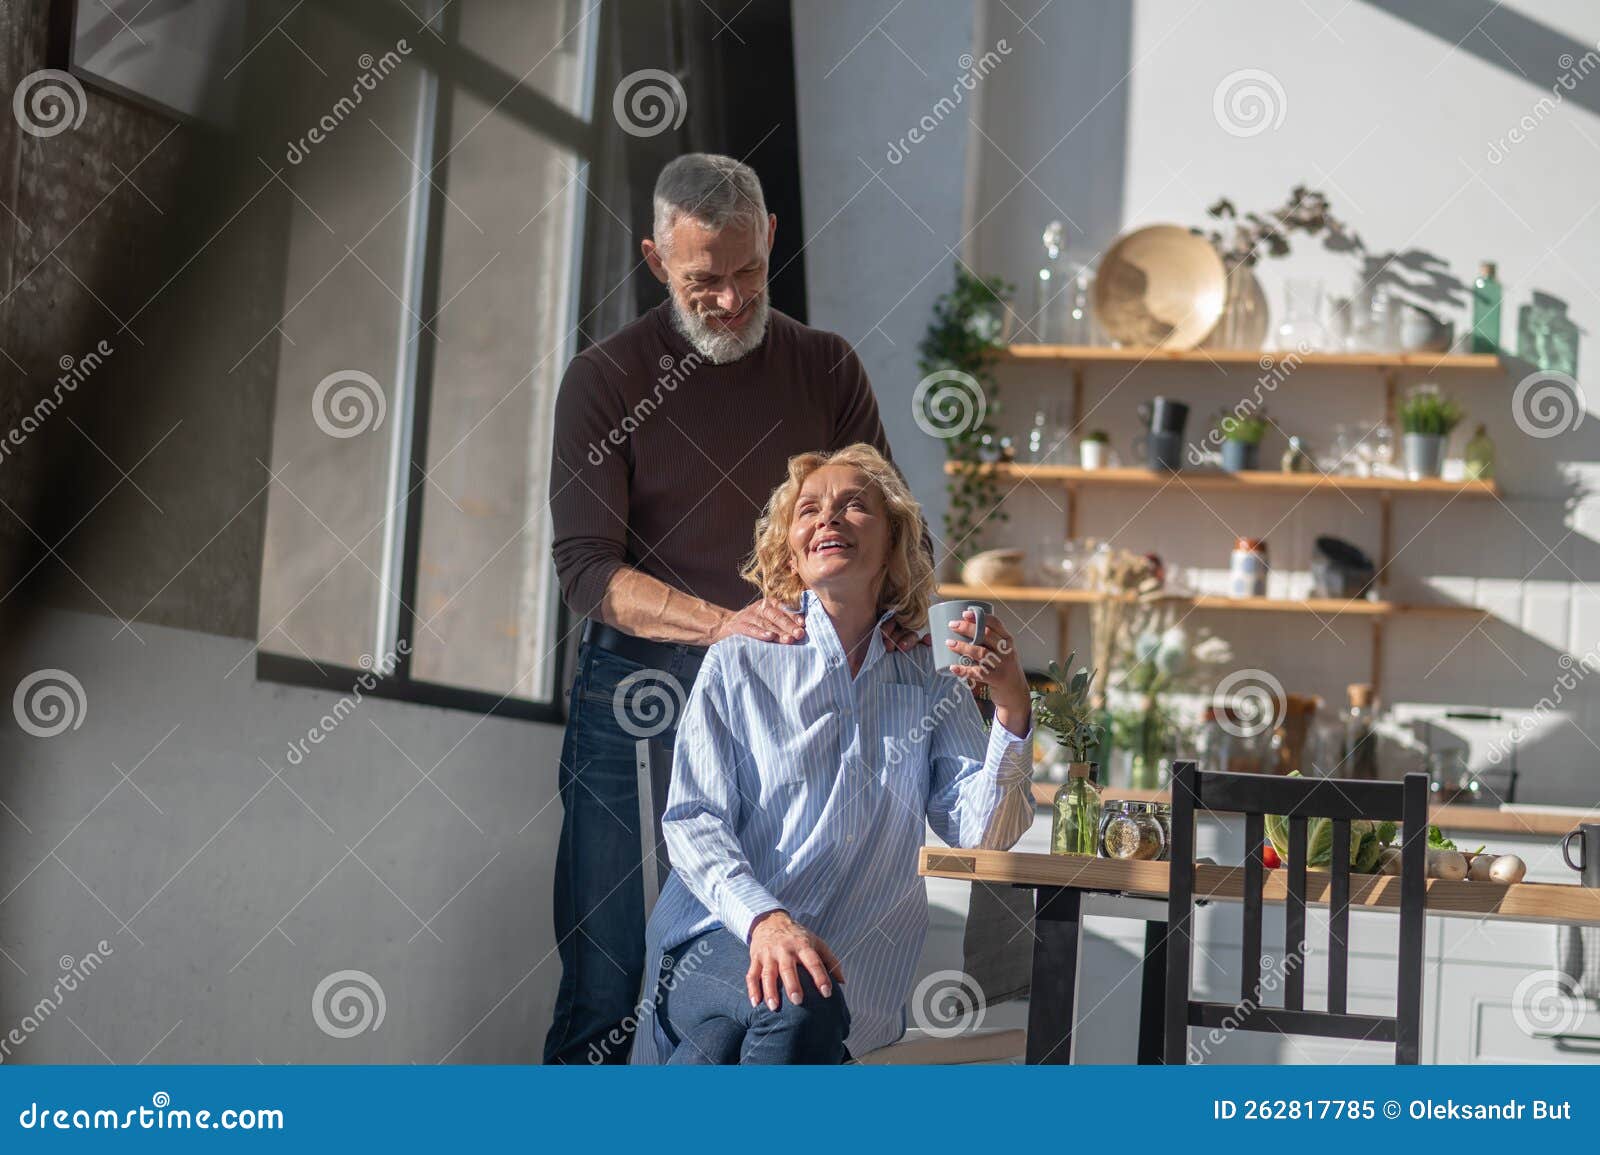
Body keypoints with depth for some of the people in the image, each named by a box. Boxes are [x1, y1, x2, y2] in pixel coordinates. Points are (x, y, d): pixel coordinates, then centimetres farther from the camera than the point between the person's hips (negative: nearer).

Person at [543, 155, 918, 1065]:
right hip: (636, 701, -2)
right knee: (601, 980, -2)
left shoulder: (827, 369, 9)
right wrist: (723, 623, -24)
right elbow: (586, 568, -8)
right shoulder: (607, 380, 1)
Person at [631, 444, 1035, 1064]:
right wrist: (764, 919, -20)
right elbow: (693, 823, 0)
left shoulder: (932, 685, 16)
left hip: (855, 981, 1)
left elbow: (982, 832, 4)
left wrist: (1012, 709, -12)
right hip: (721, 938, 0)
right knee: (799, 1008, -37)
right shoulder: (739, 664, 10)